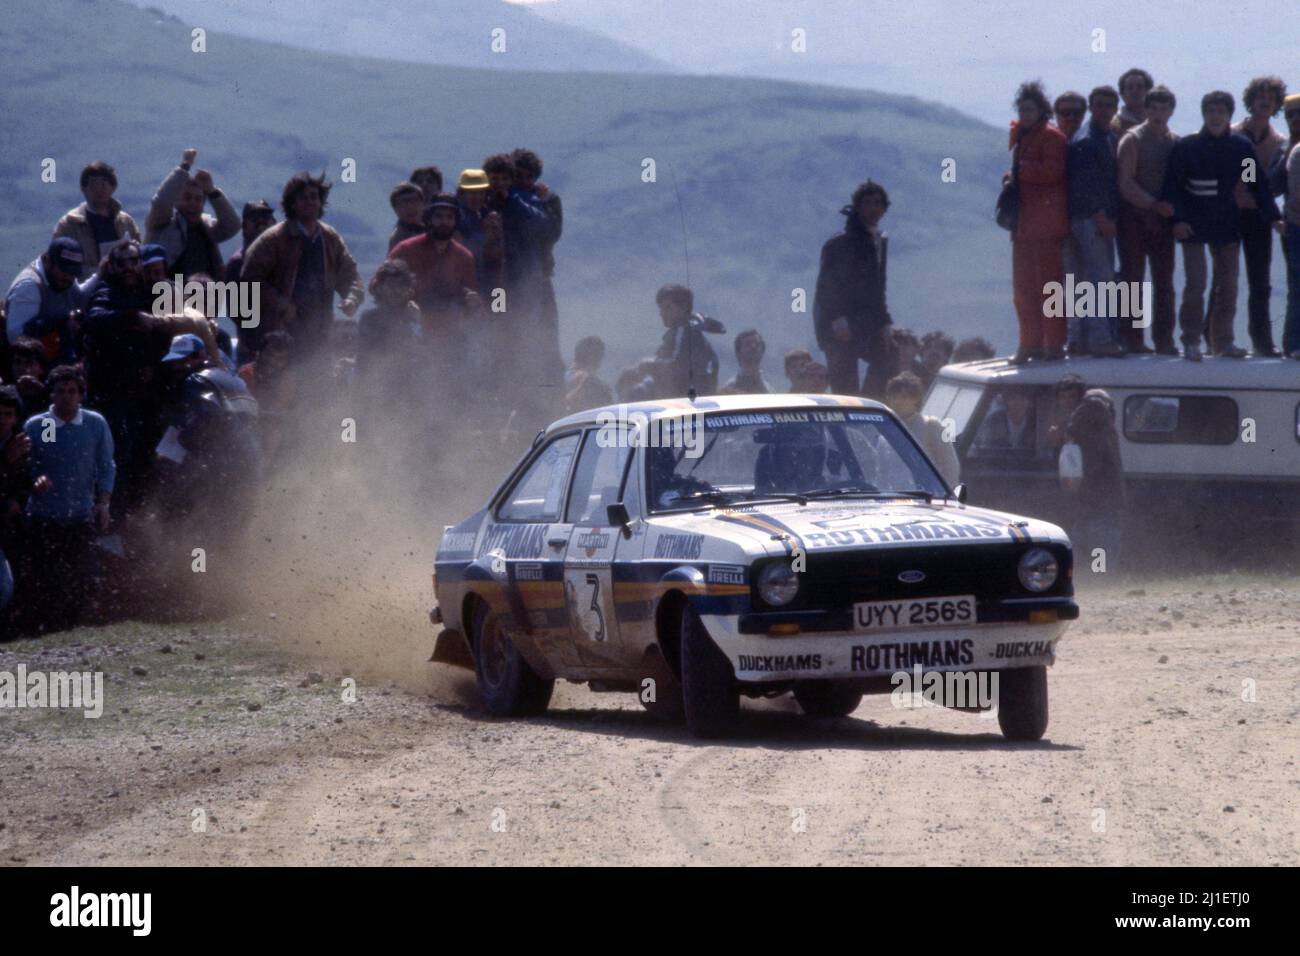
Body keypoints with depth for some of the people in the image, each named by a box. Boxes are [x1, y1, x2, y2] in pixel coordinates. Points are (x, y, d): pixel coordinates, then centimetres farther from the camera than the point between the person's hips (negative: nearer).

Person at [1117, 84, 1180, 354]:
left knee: (1164, 281, 4)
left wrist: (1174, 207, -2)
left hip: (1163, 219, 4)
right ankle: (1132, 339, -2)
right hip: (1134, 218, -4)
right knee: (1132, 279, -3)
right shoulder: (1132, 140, -2)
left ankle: (1163, 339, 8)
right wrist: (1154, 205, -17)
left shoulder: (1175, 142, 12)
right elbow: (1126, 184, -9)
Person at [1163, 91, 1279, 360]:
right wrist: (1178, 219, -15)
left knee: (1228, 285, 6)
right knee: (1195, 284, -8)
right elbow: (1172, 186, -4)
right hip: (1193, 225, -3)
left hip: (1227, 225, 3)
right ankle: (1191, 341, -1)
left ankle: (1223, 340, 14)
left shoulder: (1242, 147, 5)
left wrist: (1273, 216, 3)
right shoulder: (1185, 147, -3)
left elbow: (1258, 185, 9)